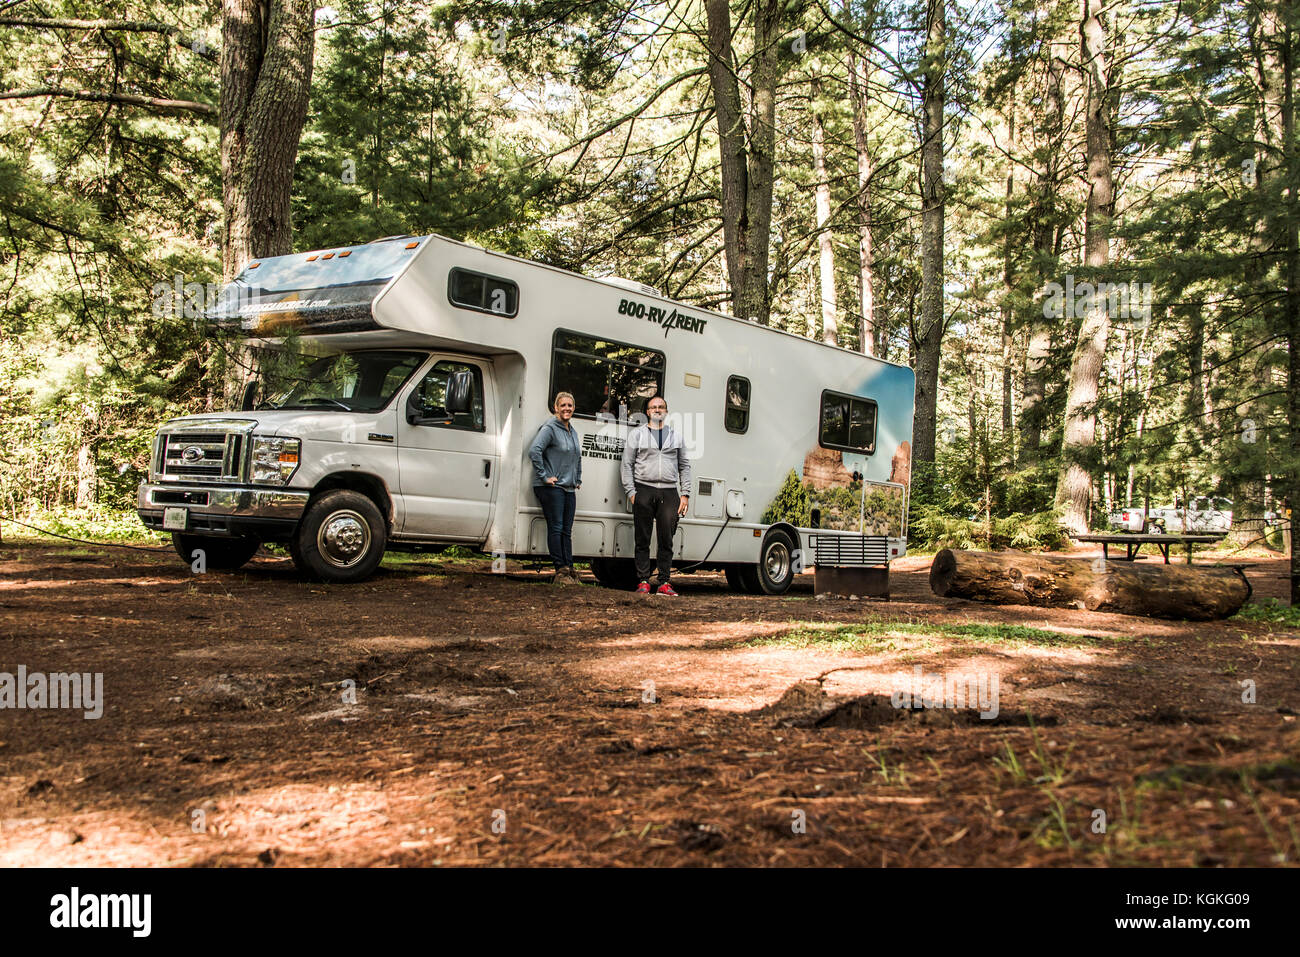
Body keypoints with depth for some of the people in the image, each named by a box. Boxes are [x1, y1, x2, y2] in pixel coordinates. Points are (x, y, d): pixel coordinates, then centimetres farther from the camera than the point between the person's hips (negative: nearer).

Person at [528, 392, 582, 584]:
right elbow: (534, 451, -21)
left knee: (567, 530, 7)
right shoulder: (550, 428, -8)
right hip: (552, 487, -8)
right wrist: (544, 476, -20)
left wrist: (578, 479, 24)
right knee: (556, 527, -9)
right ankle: (560, 570, -8)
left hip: (569, 489, 8)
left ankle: (569, 569, 9)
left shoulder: (573, 432, 18)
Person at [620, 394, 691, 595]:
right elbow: (627, 464, 7)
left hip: (669, 492, 2)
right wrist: (631, 492, -3)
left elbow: (684, 466, 17)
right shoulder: (636, 434, 10)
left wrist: (685, 494, 8)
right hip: (644, 491, -2)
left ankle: (664, 583, 5)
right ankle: (643, 582, 4)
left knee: (666, 540, 1)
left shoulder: (676, 436, 17)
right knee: (643, 540, 0)